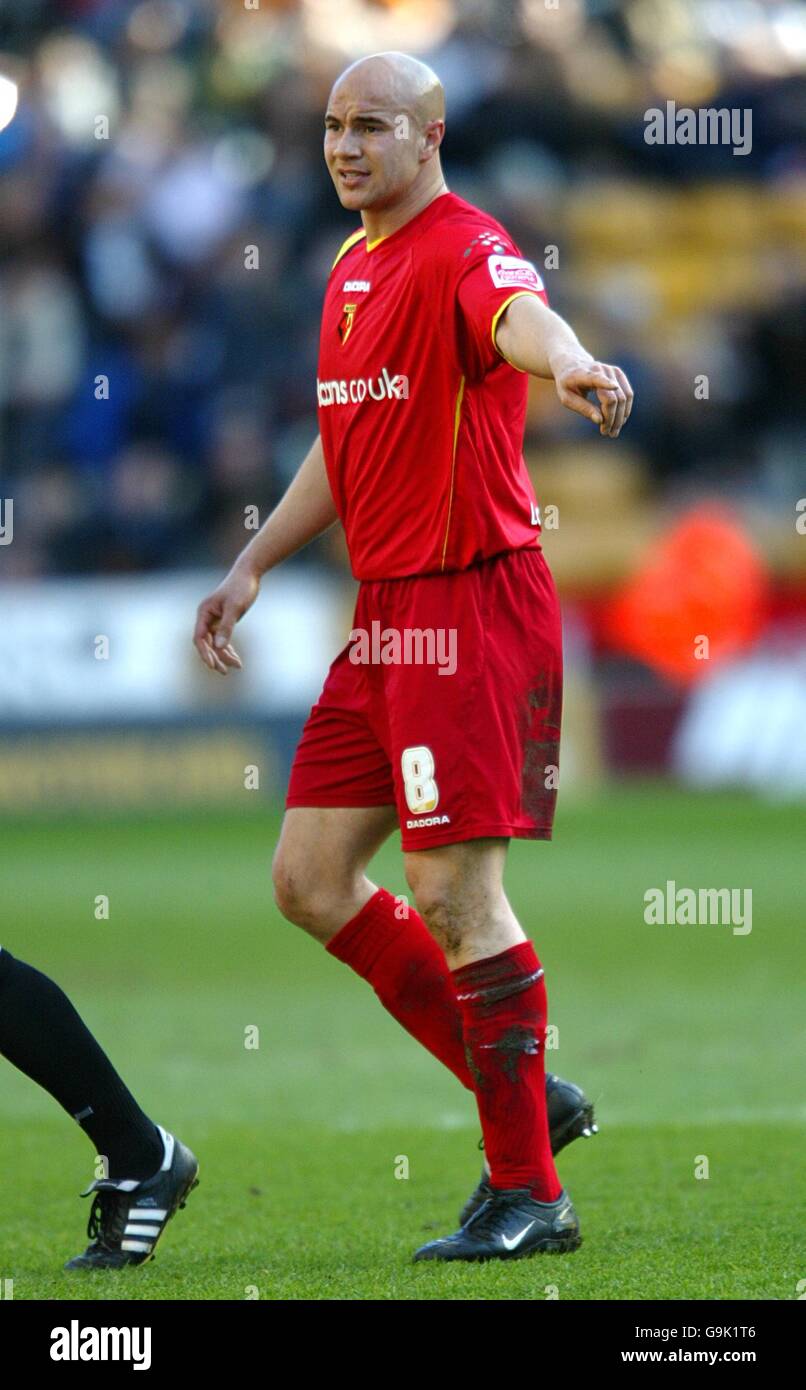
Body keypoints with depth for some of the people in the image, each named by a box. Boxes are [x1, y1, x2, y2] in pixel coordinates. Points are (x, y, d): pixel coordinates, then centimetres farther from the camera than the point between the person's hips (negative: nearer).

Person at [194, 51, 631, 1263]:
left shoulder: (463, 248, -13)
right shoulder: (354, 269, 16)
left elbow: (519, 314, -38)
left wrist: (570, 364, -60)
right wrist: (251, 568, 23)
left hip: (471, 608, -9)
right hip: (383, 616, 9)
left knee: (455, 890, -10)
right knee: (310, 879, 9)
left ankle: (528, 1193, 0)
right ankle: (524, 1094, 19)